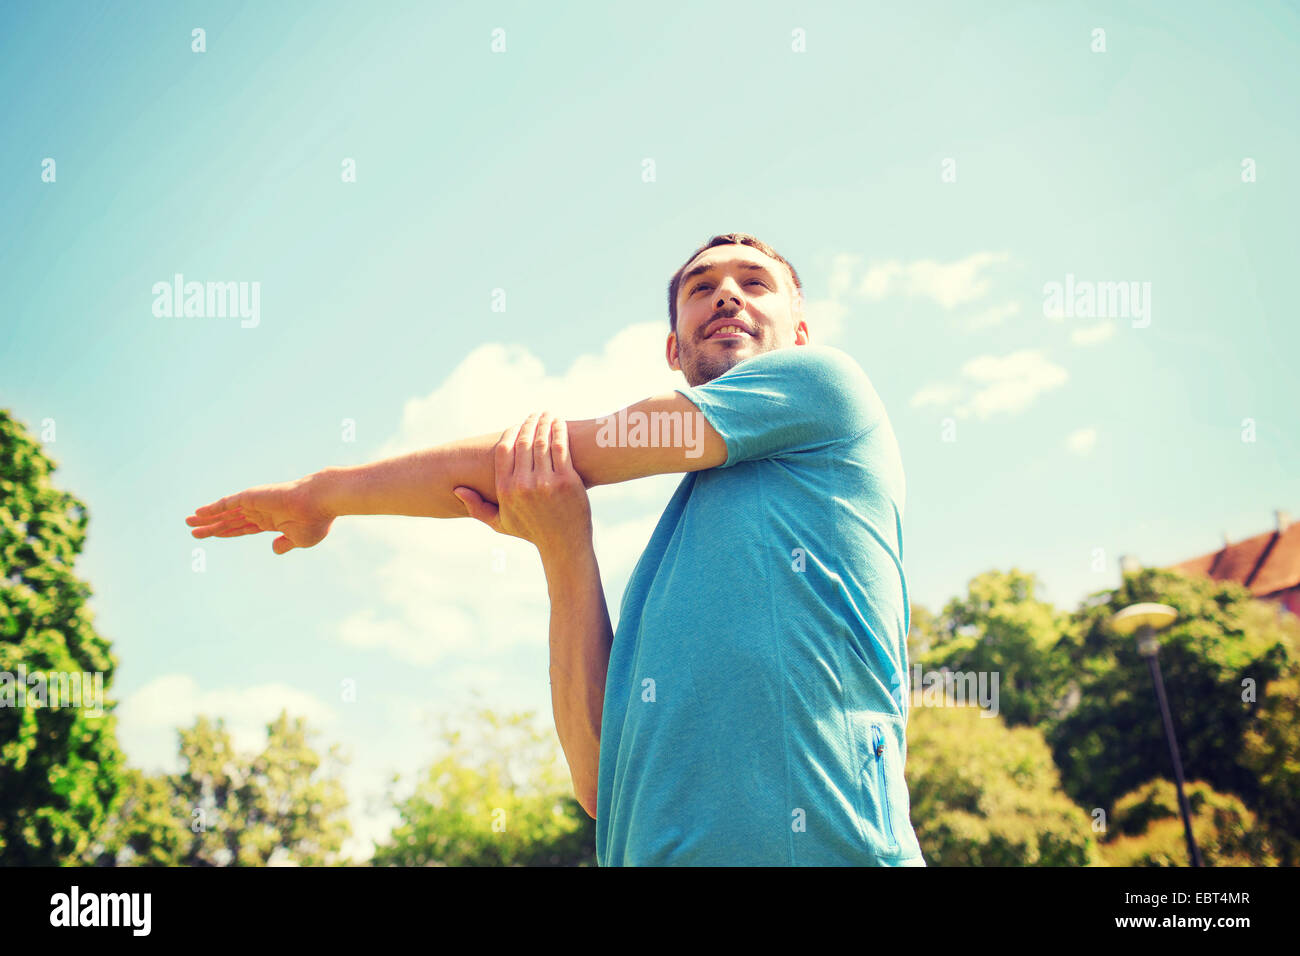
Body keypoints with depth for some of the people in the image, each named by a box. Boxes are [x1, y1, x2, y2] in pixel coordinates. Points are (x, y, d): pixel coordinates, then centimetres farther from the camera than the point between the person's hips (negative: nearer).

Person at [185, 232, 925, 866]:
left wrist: (321, 494, 13)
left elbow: (533, 456, 5)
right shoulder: (664, 565, 21)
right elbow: (602, 784, 10)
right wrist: (564, 550, 2)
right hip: (658, 853, 5)